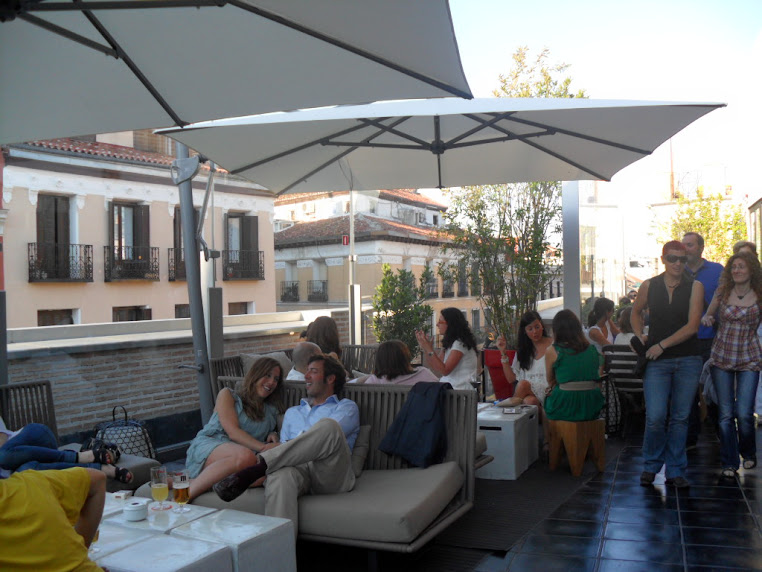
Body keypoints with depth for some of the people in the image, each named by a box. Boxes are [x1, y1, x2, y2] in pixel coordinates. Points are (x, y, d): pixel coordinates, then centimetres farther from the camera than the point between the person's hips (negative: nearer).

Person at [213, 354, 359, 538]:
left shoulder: (346, 407, 21)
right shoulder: (292, 412, 38)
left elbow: (327, 434, 0)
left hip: (331, 475, -3)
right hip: (298, 468, 3)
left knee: (328, 426, -34)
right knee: (280, 474, -37)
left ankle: (257, 466, -35)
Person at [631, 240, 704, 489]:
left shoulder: (695, 287, 1)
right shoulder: (649, 286, 5)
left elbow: (692, 326, -6)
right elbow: (636, 312, 23)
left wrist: (661, 345, -10)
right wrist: (640, 336, 7)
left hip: (688, 361, 0)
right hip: (657, 362, 0)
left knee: (680, 418, 6)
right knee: (655, 417, -8)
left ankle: (675, 471, 20)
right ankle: (651, 466, 14)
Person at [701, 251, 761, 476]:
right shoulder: (723, 292, 3)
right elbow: (709, 315, 14)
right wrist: (706, 319, -6)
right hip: (722, 356, 2)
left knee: (744, 413, -8)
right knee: (726, 414, 2)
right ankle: (729, 463, 14)